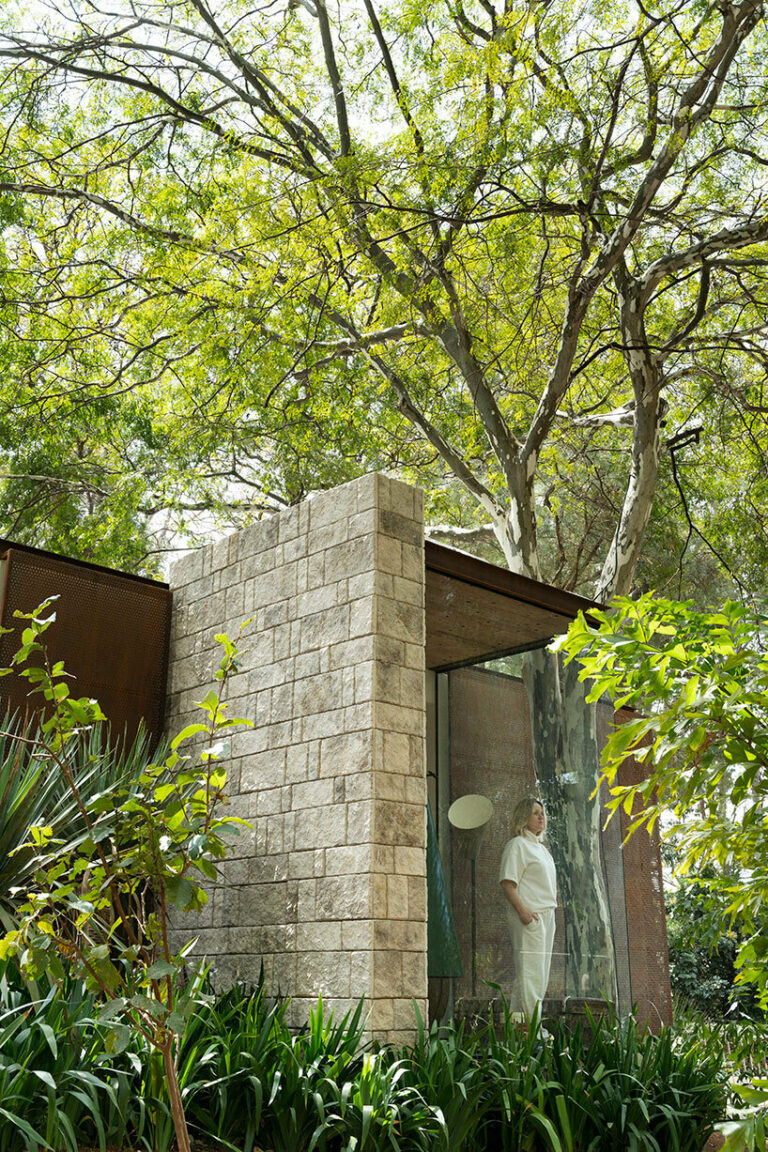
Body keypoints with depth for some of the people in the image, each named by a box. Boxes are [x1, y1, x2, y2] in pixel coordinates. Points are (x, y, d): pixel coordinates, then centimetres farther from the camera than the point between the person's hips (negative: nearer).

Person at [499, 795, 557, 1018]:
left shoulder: (541, 848, 22)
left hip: (547, 914, 9)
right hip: (529, 916, -9)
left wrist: (551, 912, 17)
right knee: (529, 972, -11)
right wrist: (522, 910, -24)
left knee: (541, 974, 9)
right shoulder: (517, 845, -6)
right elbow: (507, 882, -15)